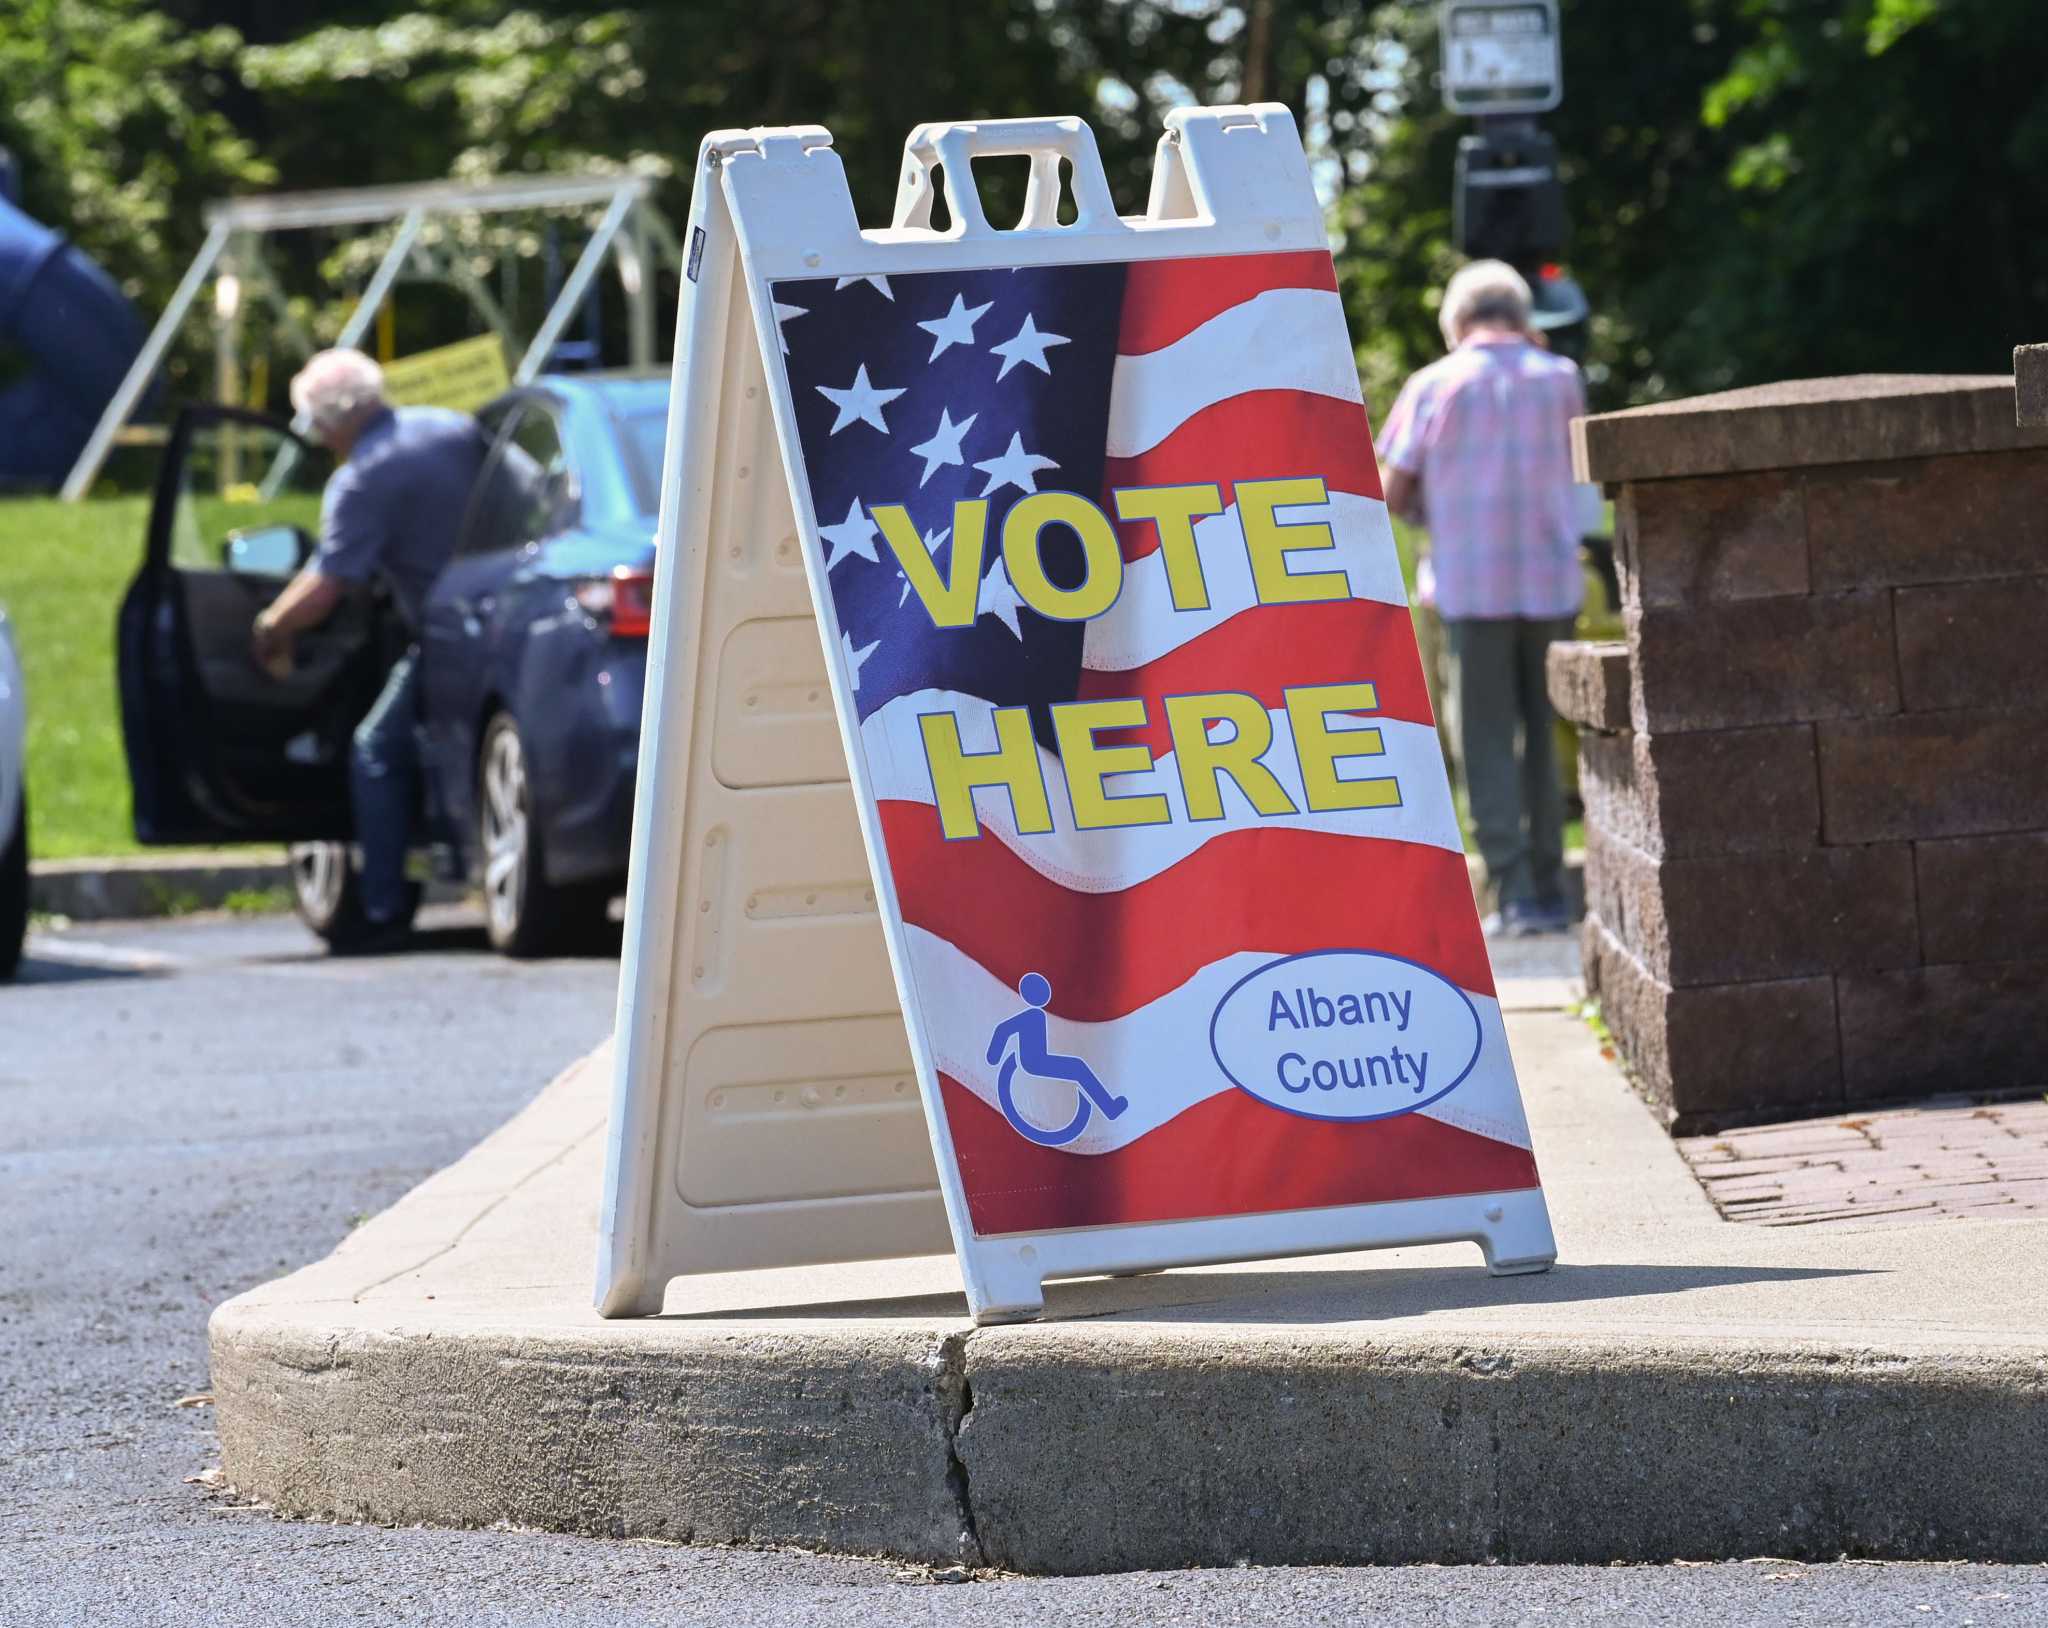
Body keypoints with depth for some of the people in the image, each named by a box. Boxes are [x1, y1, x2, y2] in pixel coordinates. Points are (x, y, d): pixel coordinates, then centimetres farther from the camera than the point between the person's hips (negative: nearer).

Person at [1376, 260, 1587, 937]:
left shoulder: (1434, 385, -1)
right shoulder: (1559, 379, 3)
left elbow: (1394, 493, 0)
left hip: (1473, 583, -2)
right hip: (1552, 578, 2)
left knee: (1488, 740, 2)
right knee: (1547, 734, 11)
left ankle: (1515, 891, -7)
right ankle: (1548, 889, 10)